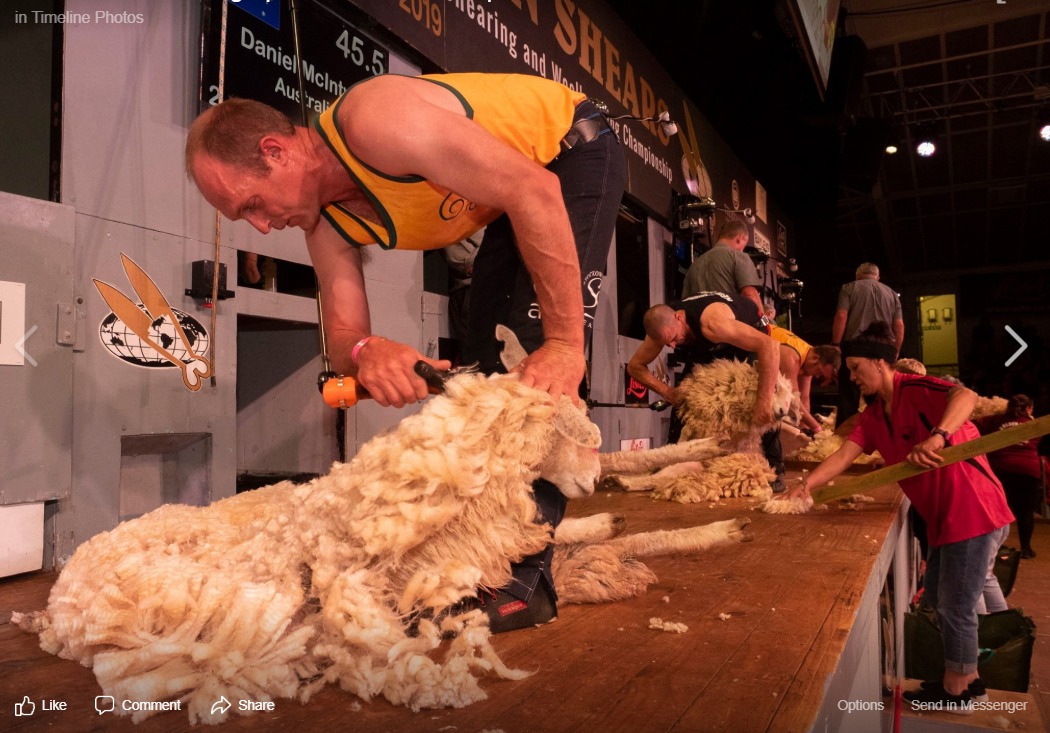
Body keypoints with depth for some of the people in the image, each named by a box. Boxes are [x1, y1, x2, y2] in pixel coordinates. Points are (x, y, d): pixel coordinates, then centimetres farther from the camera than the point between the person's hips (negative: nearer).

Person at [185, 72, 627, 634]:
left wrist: (565, 342, -39)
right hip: (515, 195, 9)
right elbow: (343, 335, -11)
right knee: (485, 350, 3)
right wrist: (365, 352, -38)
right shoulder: (328, 225, -7)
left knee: (538, 351, -23)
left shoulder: (373, 121, -33)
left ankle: (524, 572, -22)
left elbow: (536, 189, -37)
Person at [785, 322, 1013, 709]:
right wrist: (807, 484, -15)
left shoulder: (916, 389, -17)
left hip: (975, 514, -9)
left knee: (956, 606, 3)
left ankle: (955, 691, 21)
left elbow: (967, 396, -36)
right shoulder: (872, 417, 8)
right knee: (938, 597, 20)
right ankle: (965, 677, 38)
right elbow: (843, 456, -2)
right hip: (942, 517, 9)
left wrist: (937, 437, -52)